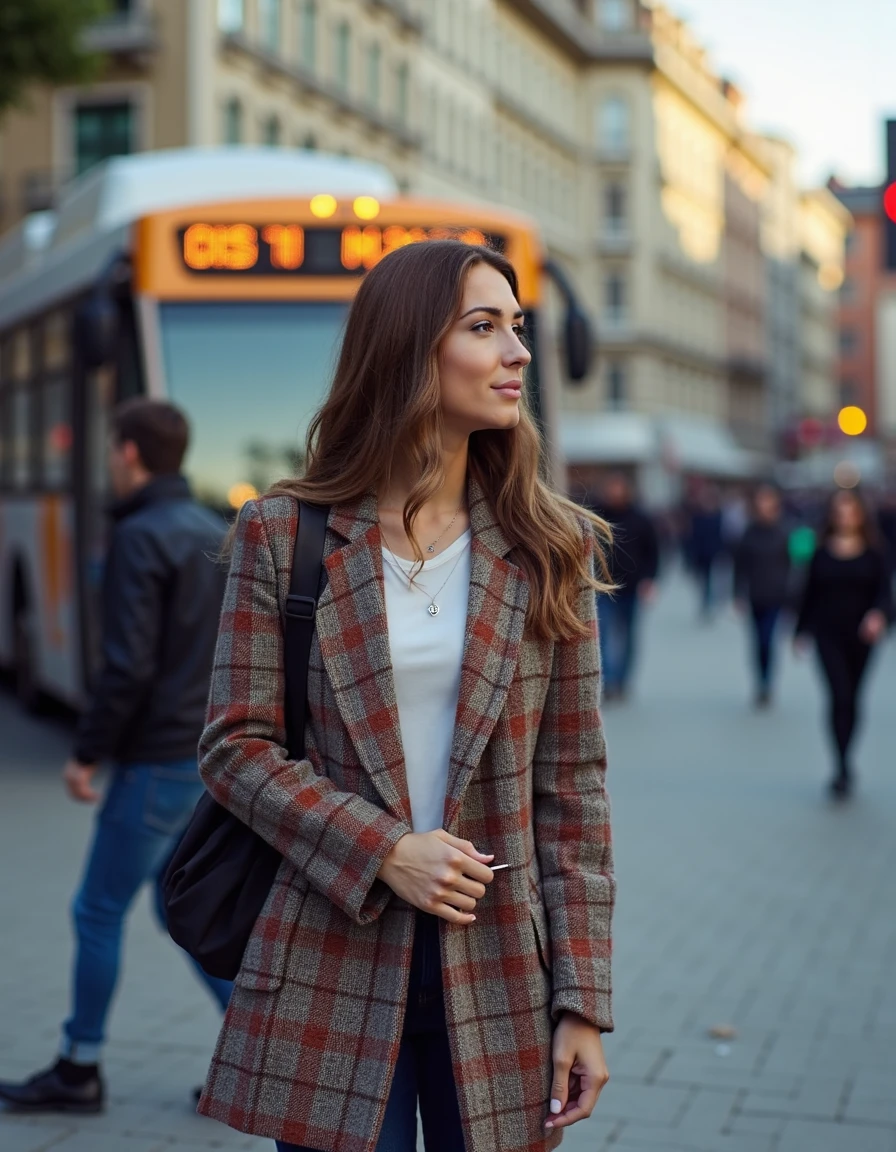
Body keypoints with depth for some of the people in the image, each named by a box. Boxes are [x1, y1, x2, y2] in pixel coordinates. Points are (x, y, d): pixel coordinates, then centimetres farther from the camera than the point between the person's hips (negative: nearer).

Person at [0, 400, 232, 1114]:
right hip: (211, 756, 8)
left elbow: (129, 666, -20)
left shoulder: (141, 537, -14)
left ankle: (80, 1071, 15)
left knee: (99, 911, 4)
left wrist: (89, 753, -11)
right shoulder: (219, 535, 12)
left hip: (156, 761, -8)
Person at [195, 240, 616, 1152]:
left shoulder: (548, 551, 2)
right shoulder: (283, 535, -1)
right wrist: (382, 851, -15)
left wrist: (583, 1000, -1)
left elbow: (571, 785, 2)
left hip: (496, 975, 2)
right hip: (332, 967, -1)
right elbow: (234, 746, -2)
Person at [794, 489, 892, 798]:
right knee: (840, 696, -14)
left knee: (851, 699, 12)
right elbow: (810, 594, 9)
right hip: (829, 635, -1)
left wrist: (879, 614, -27)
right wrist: (802, 630, 11)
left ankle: (843, 766, 27)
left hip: (860, 636, 1)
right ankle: (844, 767, -16)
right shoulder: (822, 554, 3)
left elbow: (884, 592, -6)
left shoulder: (874, 554, 1)